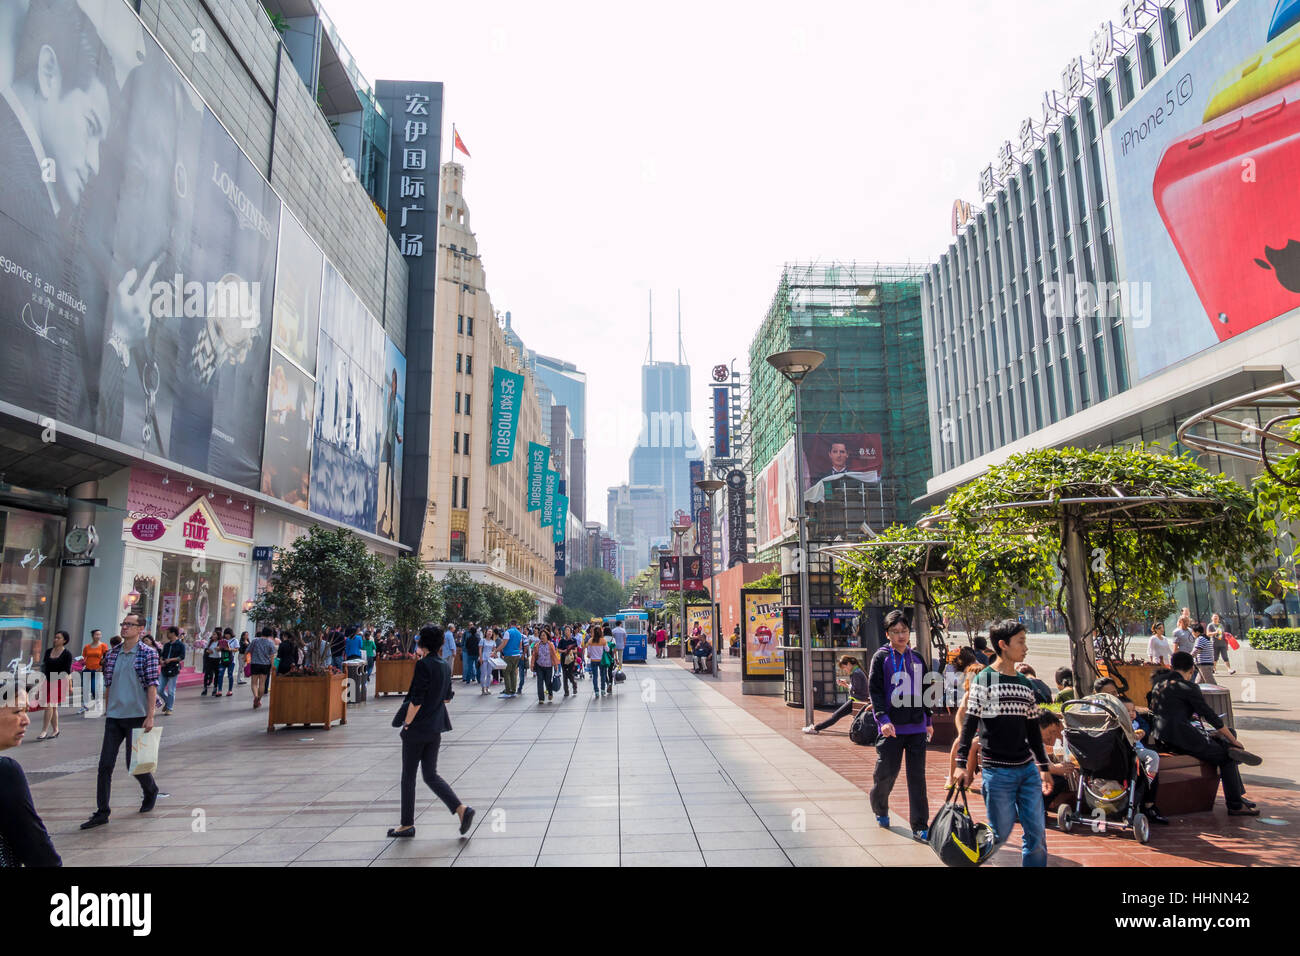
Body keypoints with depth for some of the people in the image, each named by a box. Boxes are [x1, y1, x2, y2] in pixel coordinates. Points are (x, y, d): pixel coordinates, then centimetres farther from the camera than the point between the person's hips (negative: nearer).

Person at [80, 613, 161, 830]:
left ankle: (151, 791, 31)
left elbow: (152, 686, -11)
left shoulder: (148, 653, -7)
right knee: (105, 765, 0)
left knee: (133, 763, 4)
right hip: (114, 717, 5)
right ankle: (101, 813, 8)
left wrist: (150, 716, -16)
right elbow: (108, 684, 16)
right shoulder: (113, 654, 8)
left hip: (136, 717, -4)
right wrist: (106, 709, 14)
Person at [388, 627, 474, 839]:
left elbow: (417, 700, -21)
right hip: (436, 728, 8)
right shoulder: (445, 666, 6)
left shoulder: (423, 665, -18)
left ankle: (407, 825, 19)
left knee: (408, 776, 8)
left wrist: (406, 723, -10)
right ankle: (462, 809, 0)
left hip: (417, 728, -7)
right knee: (430, 775, 14)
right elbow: (447, 697, 15)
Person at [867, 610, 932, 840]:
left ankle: (919, 827, 10)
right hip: (891, 728, -4)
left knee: (917, 777, 3)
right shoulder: (881, 658, -3)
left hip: (916, 728, 4)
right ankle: (880, 810, 30)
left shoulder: (917, 659, 12)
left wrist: (928, 721, 20)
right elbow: (874, 691, -8)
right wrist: (883, 719, -19)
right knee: (886, 773, 3)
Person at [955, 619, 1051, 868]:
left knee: (1036, 834, 4)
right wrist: (962, 764, -12)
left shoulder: (1025, 684, 11)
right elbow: (969, 724, -8)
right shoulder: (984, 680, -7)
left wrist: (1043, 767, 19)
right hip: (997, 771, -5)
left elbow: (1033, 729, 19)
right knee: (1001, 833, 0)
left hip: (1028, 768, 6)